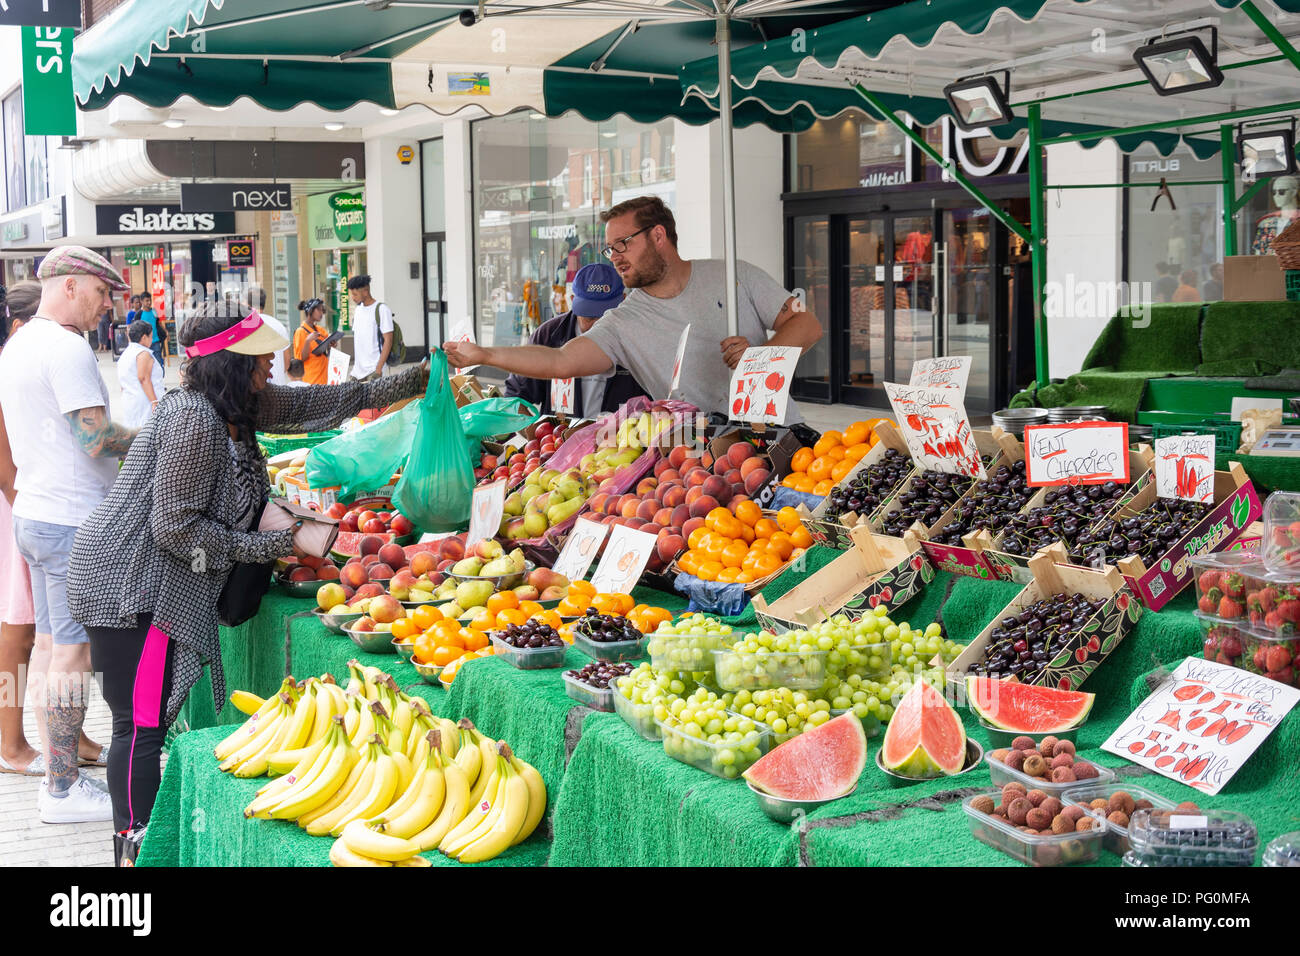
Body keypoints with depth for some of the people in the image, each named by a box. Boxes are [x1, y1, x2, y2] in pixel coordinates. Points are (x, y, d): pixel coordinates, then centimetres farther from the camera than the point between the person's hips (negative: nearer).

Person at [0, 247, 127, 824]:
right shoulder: (67, 348, -16)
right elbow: (97, 440, -20)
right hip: (73, 522, -10)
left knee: (52, 646, 14)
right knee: (72, 655, -3)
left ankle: (55, 774, 21)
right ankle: (64, 791, 3)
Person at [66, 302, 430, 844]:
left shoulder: (241, 405, 7)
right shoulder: (194, 419, -21)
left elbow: (320, 402, 17)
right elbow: (175, 528, -21)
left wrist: (416, 381, 18)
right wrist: (264, 547, -13)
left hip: (152, 583, 10)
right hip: (127, 585, -10)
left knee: (149, 720, 14)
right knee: (141, 725, -6)